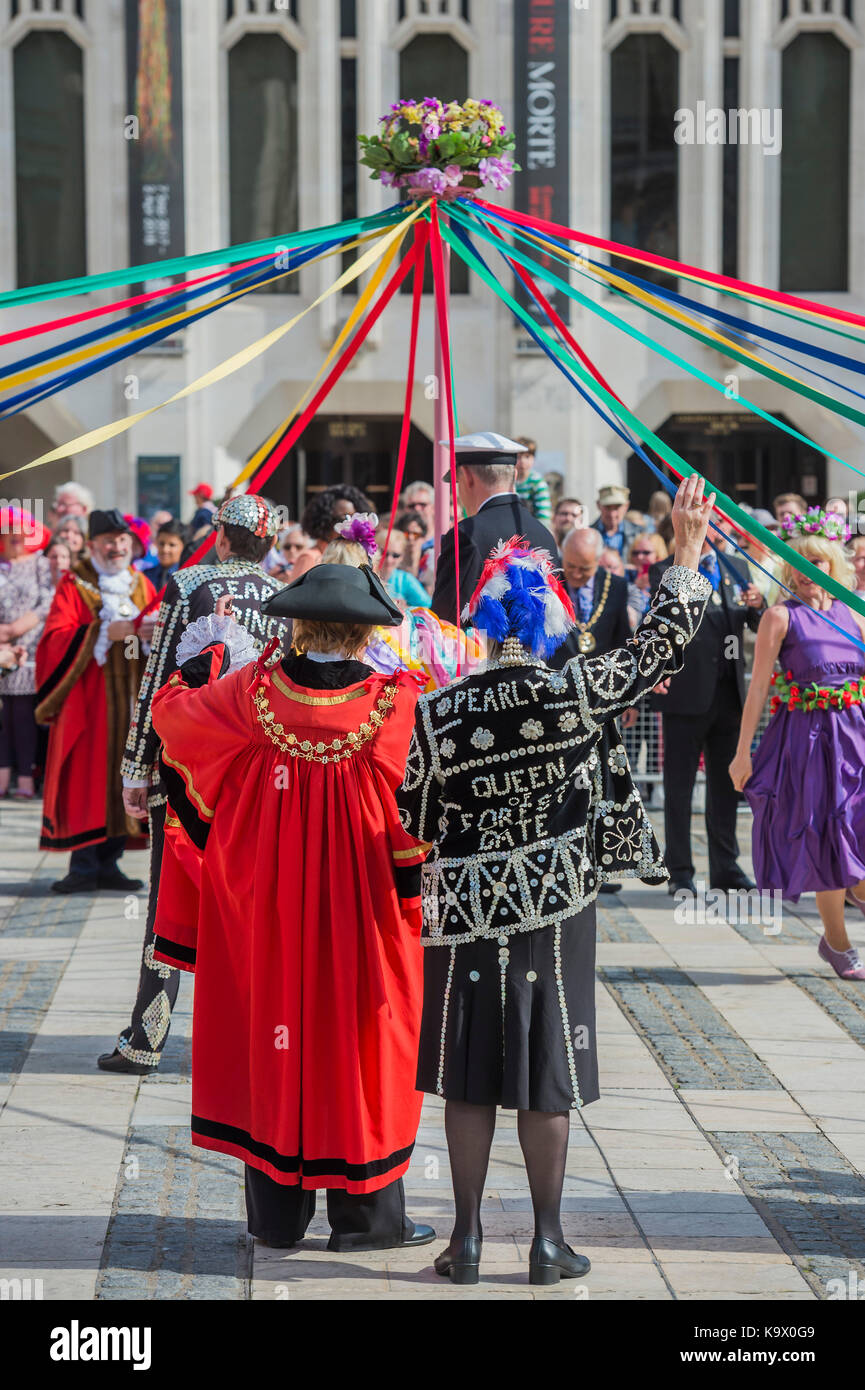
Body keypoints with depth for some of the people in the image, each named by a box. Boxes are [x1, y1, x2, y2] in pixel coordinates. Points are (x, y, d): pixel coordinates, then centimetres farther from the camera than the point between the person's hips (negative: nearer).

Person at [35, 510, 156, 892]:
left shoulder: (142, 586, 15)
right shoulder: (75, 585, 1)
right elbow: (56, 638, -11)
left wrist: (156, 633, -12)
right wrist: (106, 633, -21)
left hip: (132, 699, 4)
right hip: (87, 699, -4)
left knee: (121, 778, 4)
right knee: (86, 779, -7)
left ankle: (109, 861, 9)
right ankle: (84, 865, -5)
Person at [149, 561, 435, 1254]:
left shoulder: (252, 693, -7)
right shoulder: (398, 703, -14)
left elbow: (173, 710, 10)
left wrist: (202, 658, 27)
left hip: (268, 911, 2)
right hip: (362, 913, -2)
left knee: (273, 1034, 12)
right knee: (360, 1039, 8)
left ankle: (277, 1211, 19)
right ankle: (366, 1214, 13)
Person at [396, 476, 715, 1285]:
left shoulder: (437, 714, -7)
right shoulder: (577, 692, -9)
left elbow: (408, 820, 1)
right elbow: (658, 648, 0)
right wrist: (686, 555, 8)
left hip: (467, 915, 0)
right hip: (555, 913, 0)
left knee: (468, 1082, 8)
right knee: (547, 1081, 7)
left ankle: (467, 1241, 13)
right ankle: (548, 1243, 14)